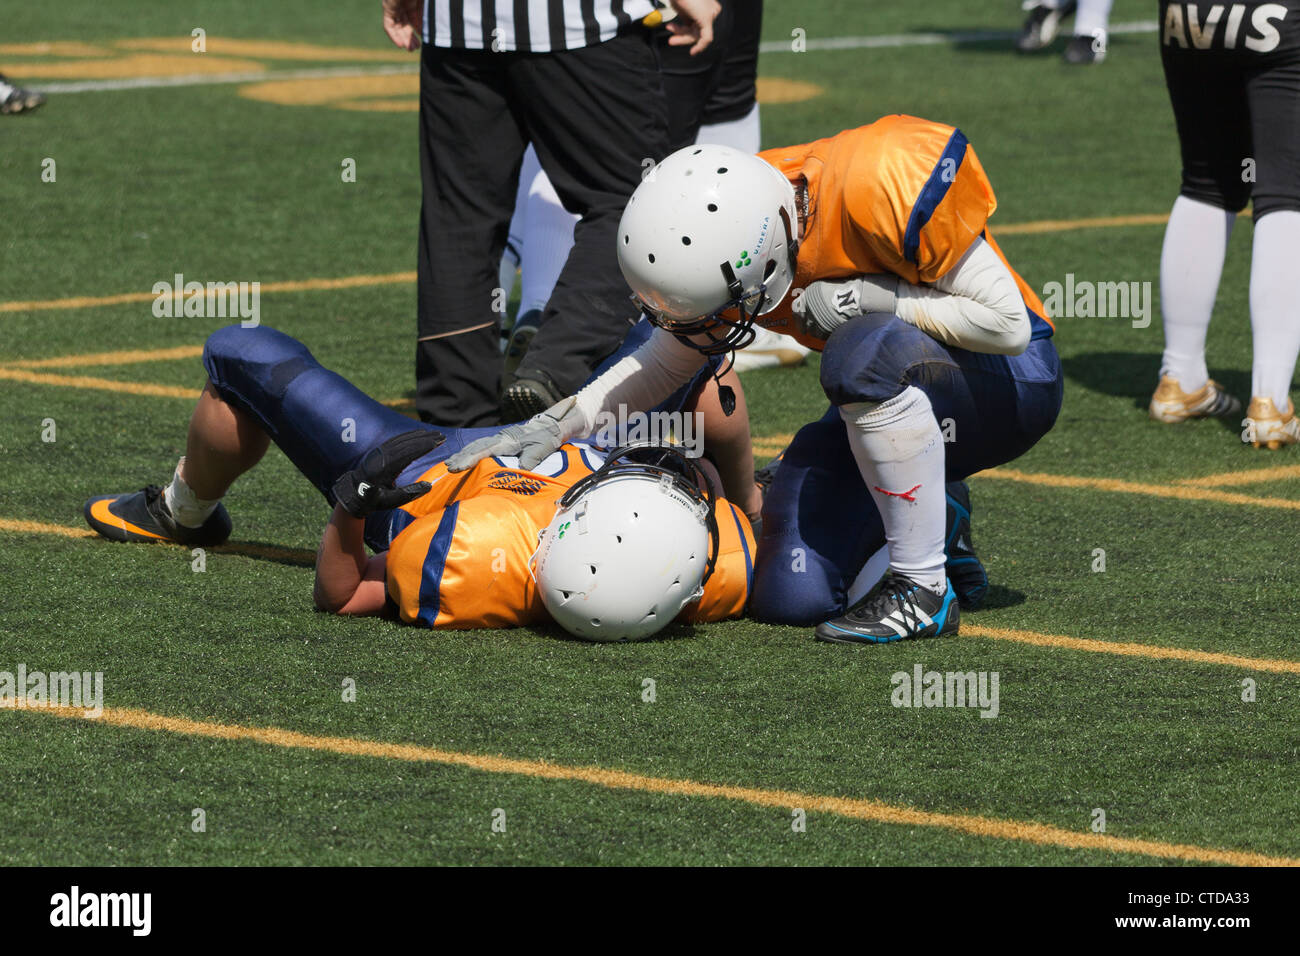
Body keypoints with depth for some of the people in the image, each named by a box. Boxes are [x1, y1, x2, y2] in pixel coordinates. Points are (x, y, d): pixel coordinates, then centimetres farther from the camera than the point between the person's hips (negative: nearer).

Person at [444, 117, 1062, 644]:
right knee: (792, 596, -8)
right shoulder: (726, 241, -12)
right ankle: (930, 515, 21)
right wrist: (554, 424, -2)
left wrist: (867, 299, -29)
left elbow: (1007, 324, -25)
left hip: (1005, 383, -7)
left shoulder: (882, 191, -32)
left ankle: (923, 589, -23)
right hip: (891, 399, 7)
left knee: (867, 351, -37)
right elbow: (673, 358, 7)